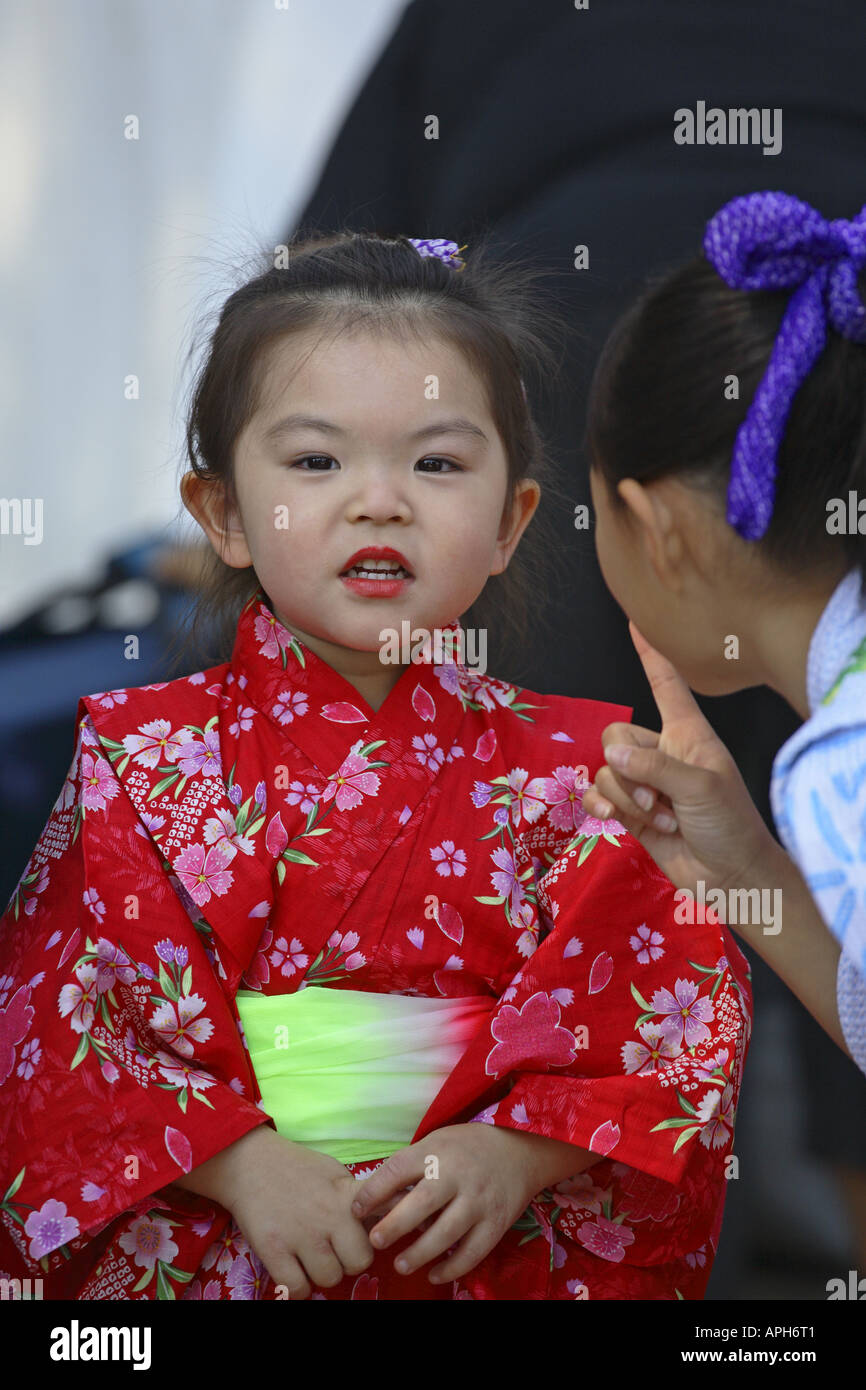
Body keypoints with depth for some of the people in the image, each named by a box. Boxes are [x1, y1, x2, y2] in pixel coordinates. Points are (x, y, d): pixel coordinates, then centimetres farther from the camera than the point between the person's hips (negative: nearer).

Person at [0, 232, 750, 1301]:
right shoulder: (143, 753, 4)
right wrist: (240, 1160, -13)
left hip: (504, 1255, 1)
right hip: (211, 1253, -1)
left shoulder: (574, 768, 6)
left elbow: (687, 1008, 3)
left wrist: (517, 1152, -12)